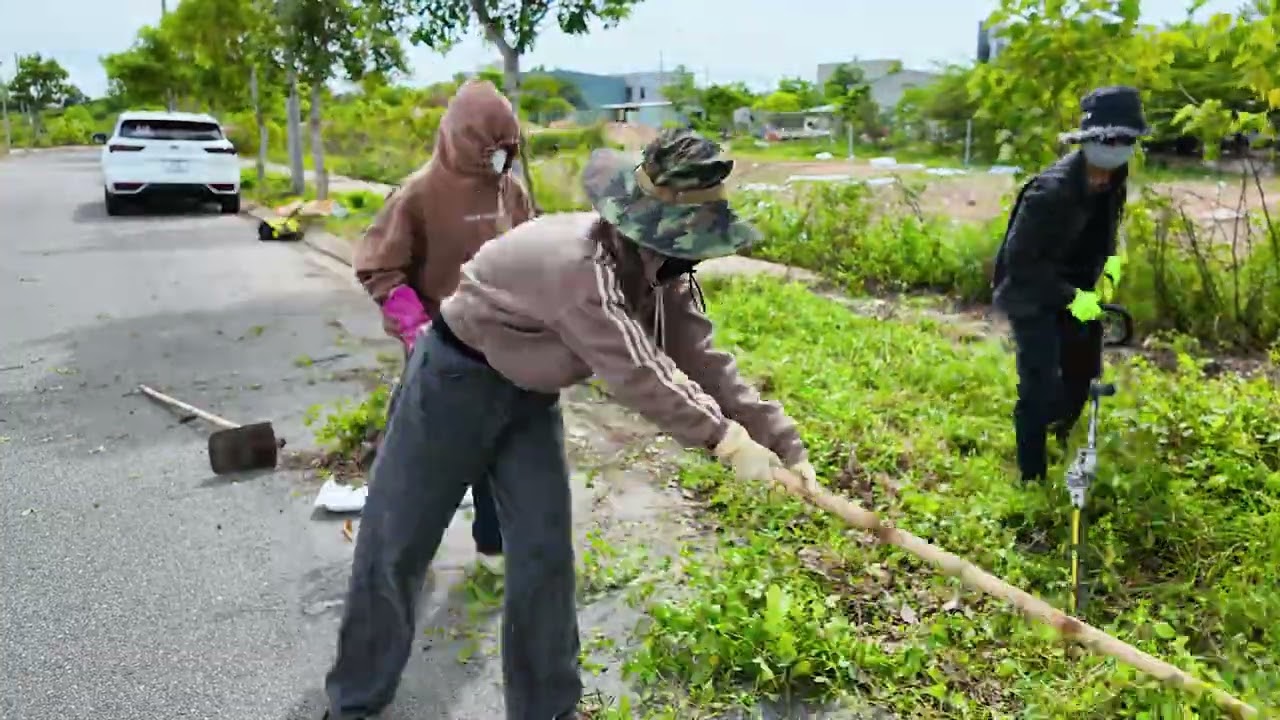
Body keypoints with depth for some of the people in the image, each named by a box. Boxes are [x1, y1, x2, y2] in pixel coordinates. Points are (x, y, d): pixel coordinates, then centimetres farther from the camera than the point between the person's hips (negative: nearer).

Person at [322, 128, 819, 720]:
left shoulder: (664, 272, -9)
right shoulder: (576, 263, -37)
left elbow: (704, 363, -8)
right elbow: (637, 372, -38)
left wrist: (783, 443, -12)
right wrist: (725, 439, -36)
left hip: (530, 394, 7)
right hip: (457, 378, -7)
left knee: (545, 551, 5)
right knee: (395, 542, 6)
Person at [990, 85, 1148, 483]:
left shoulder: (1114, 176, -6)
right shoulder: (1052, 190, -31)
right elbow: (1020, 260, -28)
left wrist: (1110, 261, 0)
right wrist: (1072, 298, -26)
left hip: (1080, 290, 8)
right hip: (1034, 294, -8)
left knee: (1083, 376, 16)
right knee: (1041, 389, -10)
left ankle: (1060, 445, 43)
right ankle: (1033, 478, 6)